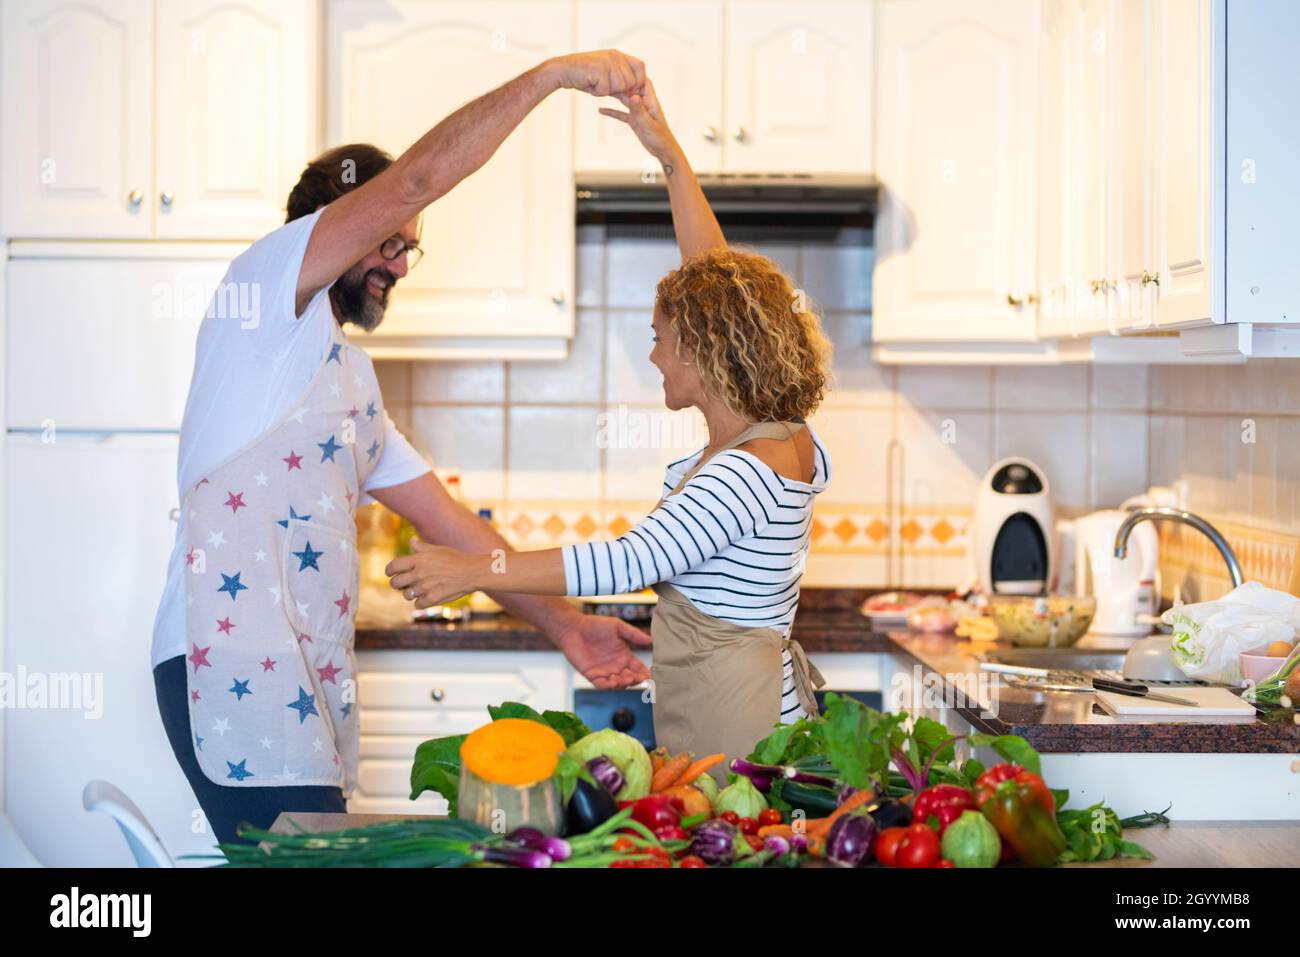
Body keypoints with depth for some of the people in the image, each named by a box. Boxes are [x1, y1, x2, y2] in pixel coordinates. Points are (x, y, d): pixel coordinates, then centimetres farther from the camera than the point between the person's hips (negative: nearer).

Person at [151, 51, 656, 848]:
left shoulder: (349, 377, 26)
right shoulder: (262, 288, 1)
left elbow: (448, 524, 24)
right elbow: (415, 180, -10)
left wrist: (563, 624, 17)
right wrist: (553, 74, -8)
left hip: (309, 677, 9)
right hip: (234, 663, -9)